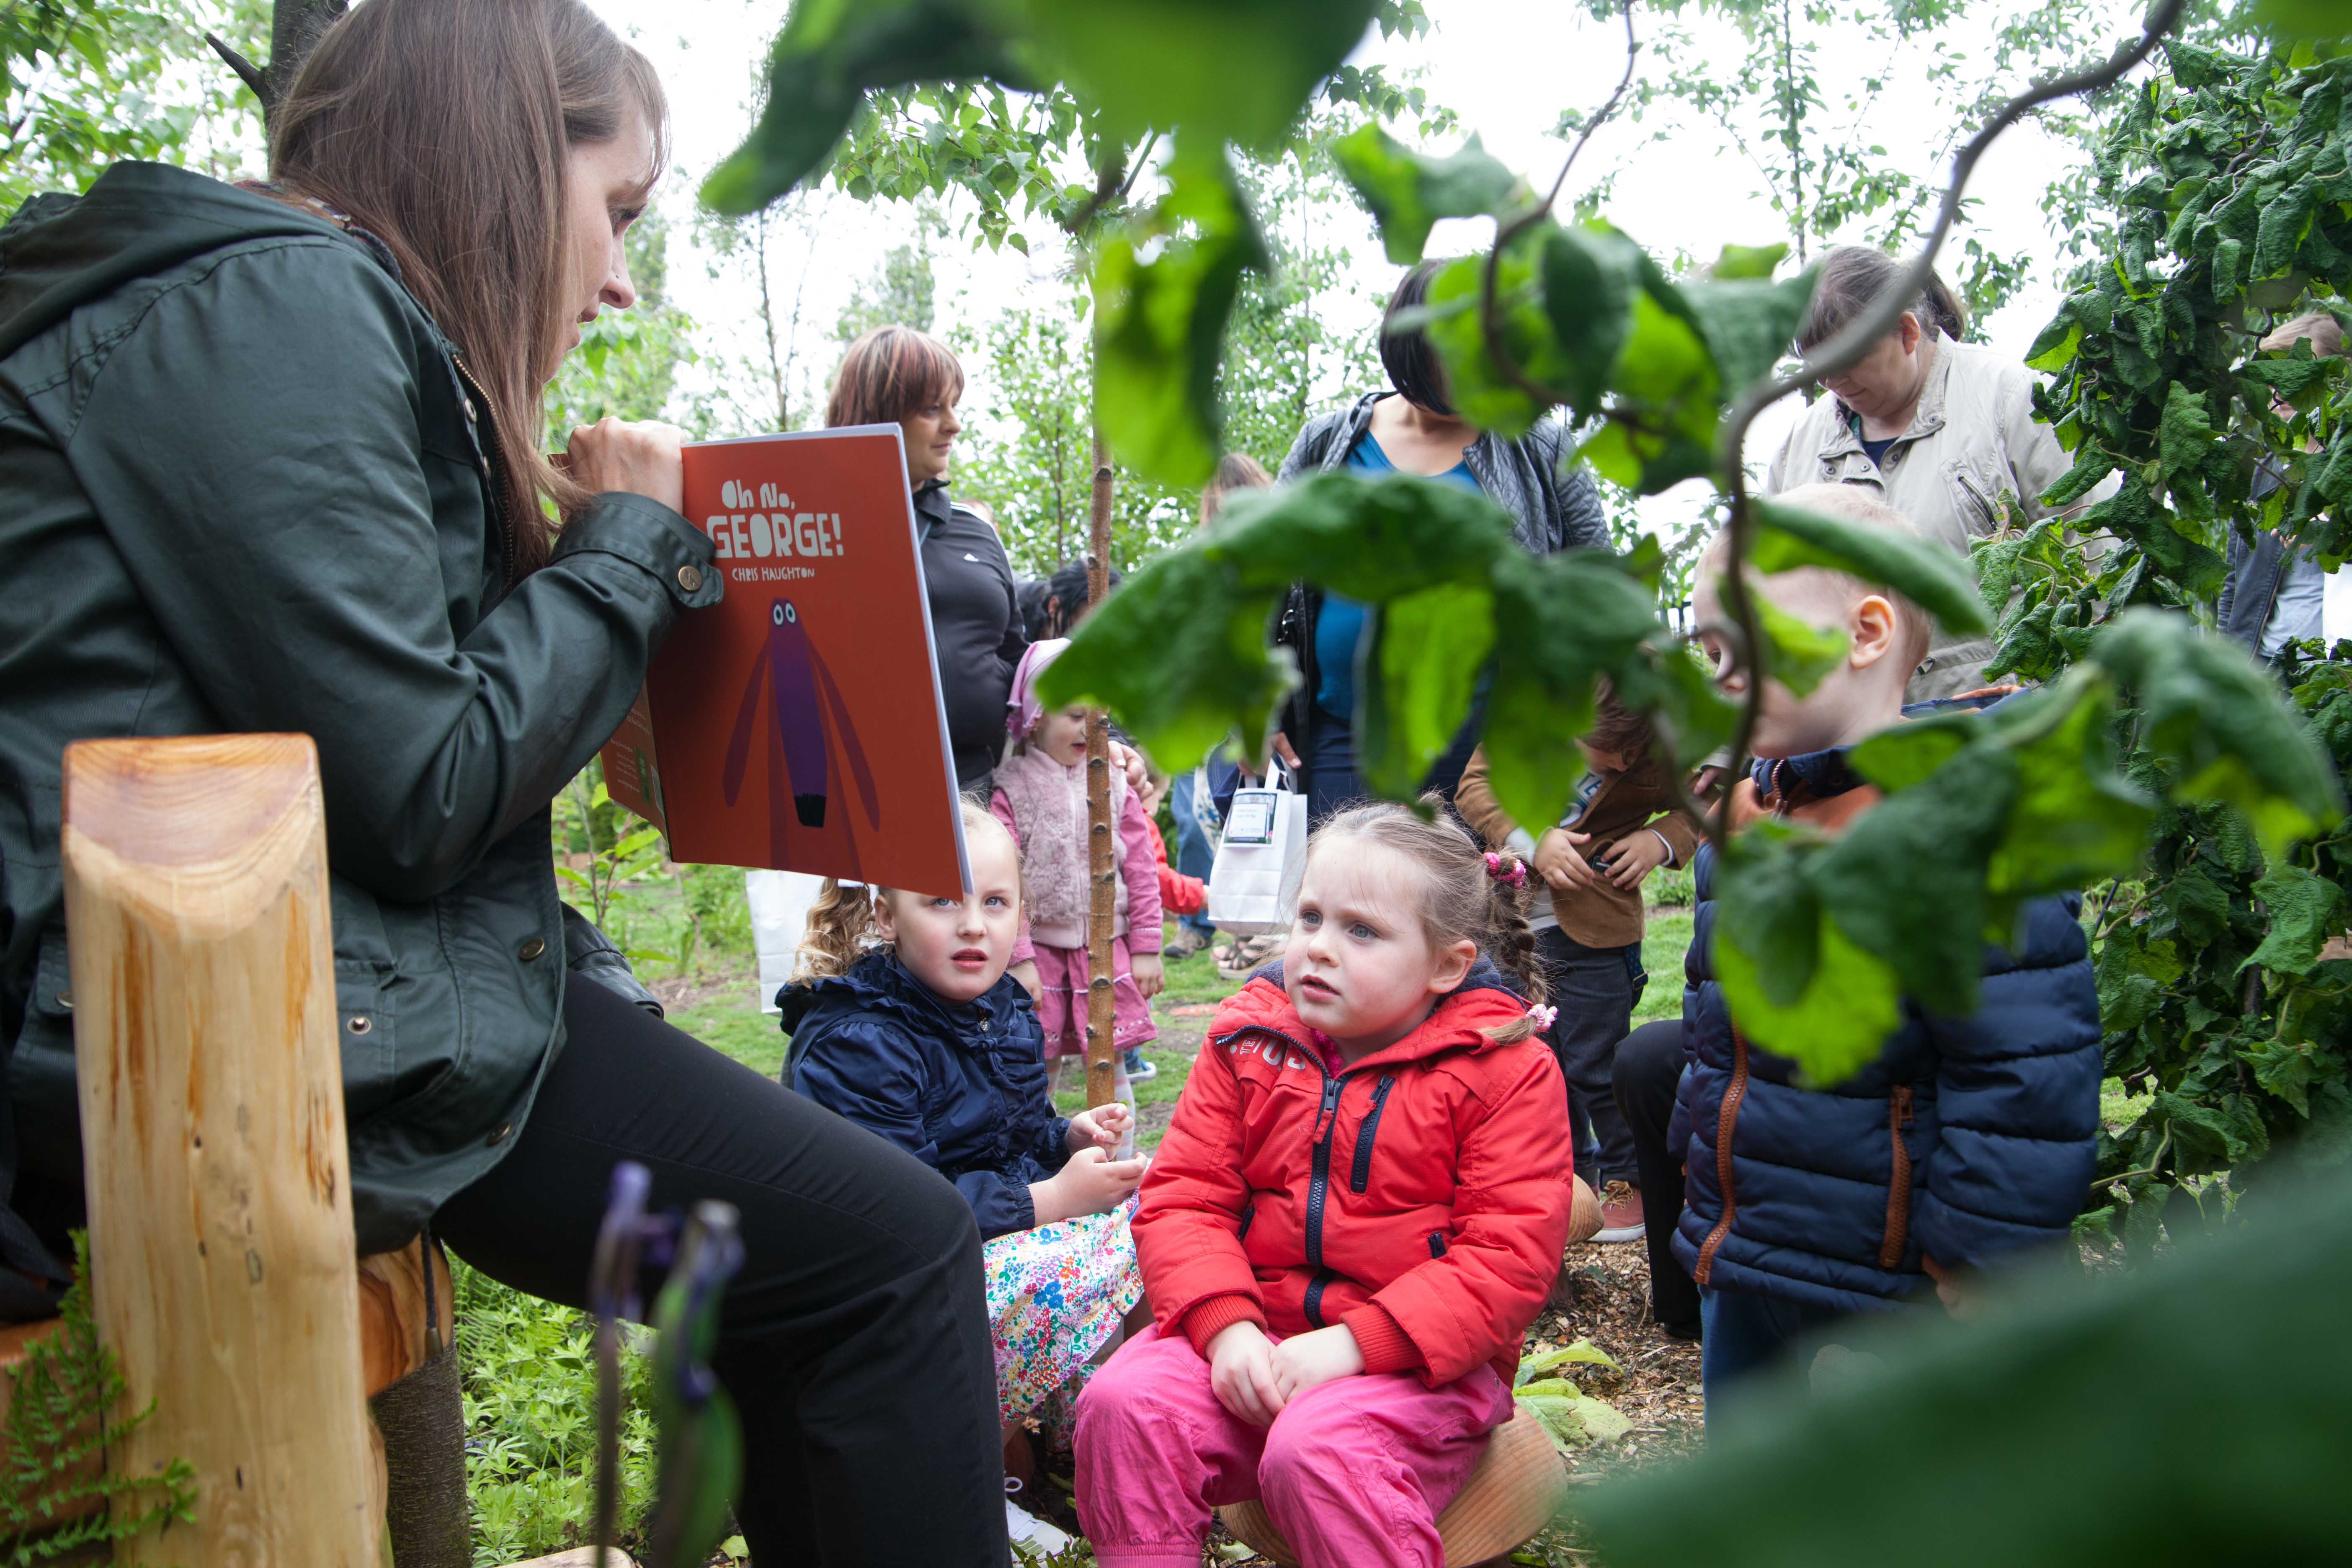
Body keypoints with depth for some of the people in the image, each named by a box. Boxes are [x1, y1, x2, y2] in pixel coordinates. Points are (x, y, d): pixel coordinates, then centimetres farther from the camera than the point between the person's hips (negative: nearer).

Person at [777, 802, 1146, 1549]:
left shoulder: (1004, 1011, 8)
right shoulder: (855, 1045, -20)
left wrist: (1068, 1136, -1)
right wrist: (1048, 1200, -24)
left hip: (1004, 1231, 9)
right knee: (1089, 1264, -28)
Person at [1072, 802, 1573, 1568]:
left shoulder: (1506, 1069, -6)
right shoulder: (1249, 1039, 6)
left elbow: (1511, 1259, -13)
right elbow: (1182, 1198, 3)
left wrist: (1354, 1343, -23)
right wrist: (1225, 1325, -16)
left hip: (1417, 1356, -4)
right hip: (1257, 1333, 4)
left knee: (1315, 1452, -33)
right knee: (1124, 1403, -22)